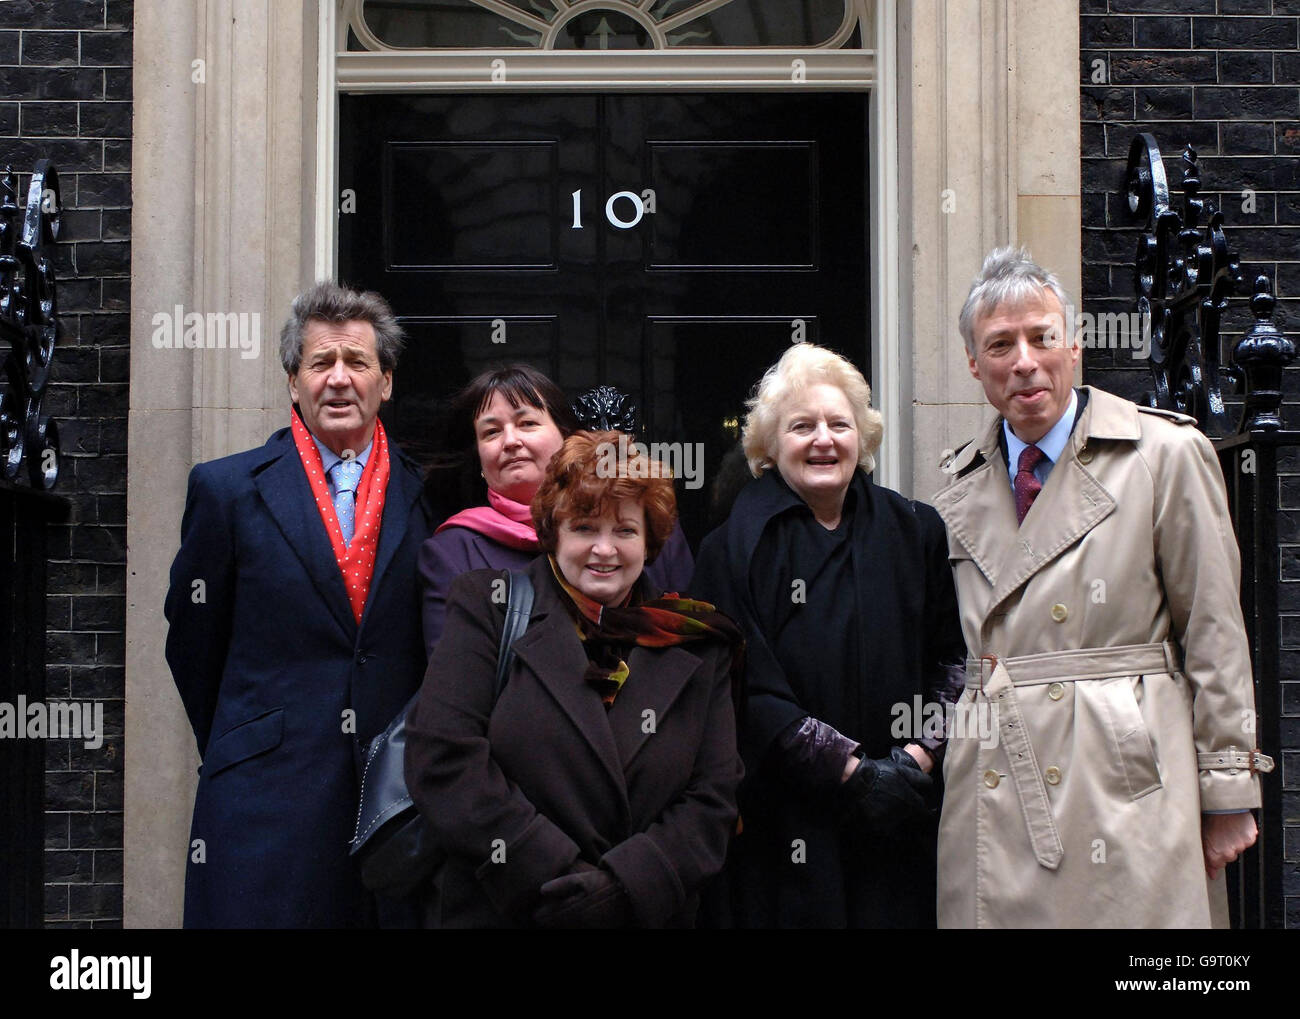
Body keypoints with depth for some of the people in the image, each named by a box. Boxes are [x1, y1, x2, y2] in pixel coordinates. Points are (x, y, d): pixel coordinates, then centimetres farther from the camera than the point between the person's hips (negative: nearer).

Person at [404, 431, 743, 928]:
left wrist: (626, 882, -17)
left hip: (645, 915, 2)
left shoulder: (700, 649, 3)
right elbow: (440, 756, -12)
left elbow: (712, 798, -1)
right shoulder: (489, 606, -2)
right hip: (494, 910, -2)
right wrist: (555, 872, -18)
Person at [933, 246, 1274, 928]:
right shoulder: (960, 485, 13)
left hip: (1124, 783, -3)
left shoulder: (1168, 454, -1)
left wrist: (1227, 797, -1)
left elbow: (1215, 637, 0)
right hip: (990, 789, 4)